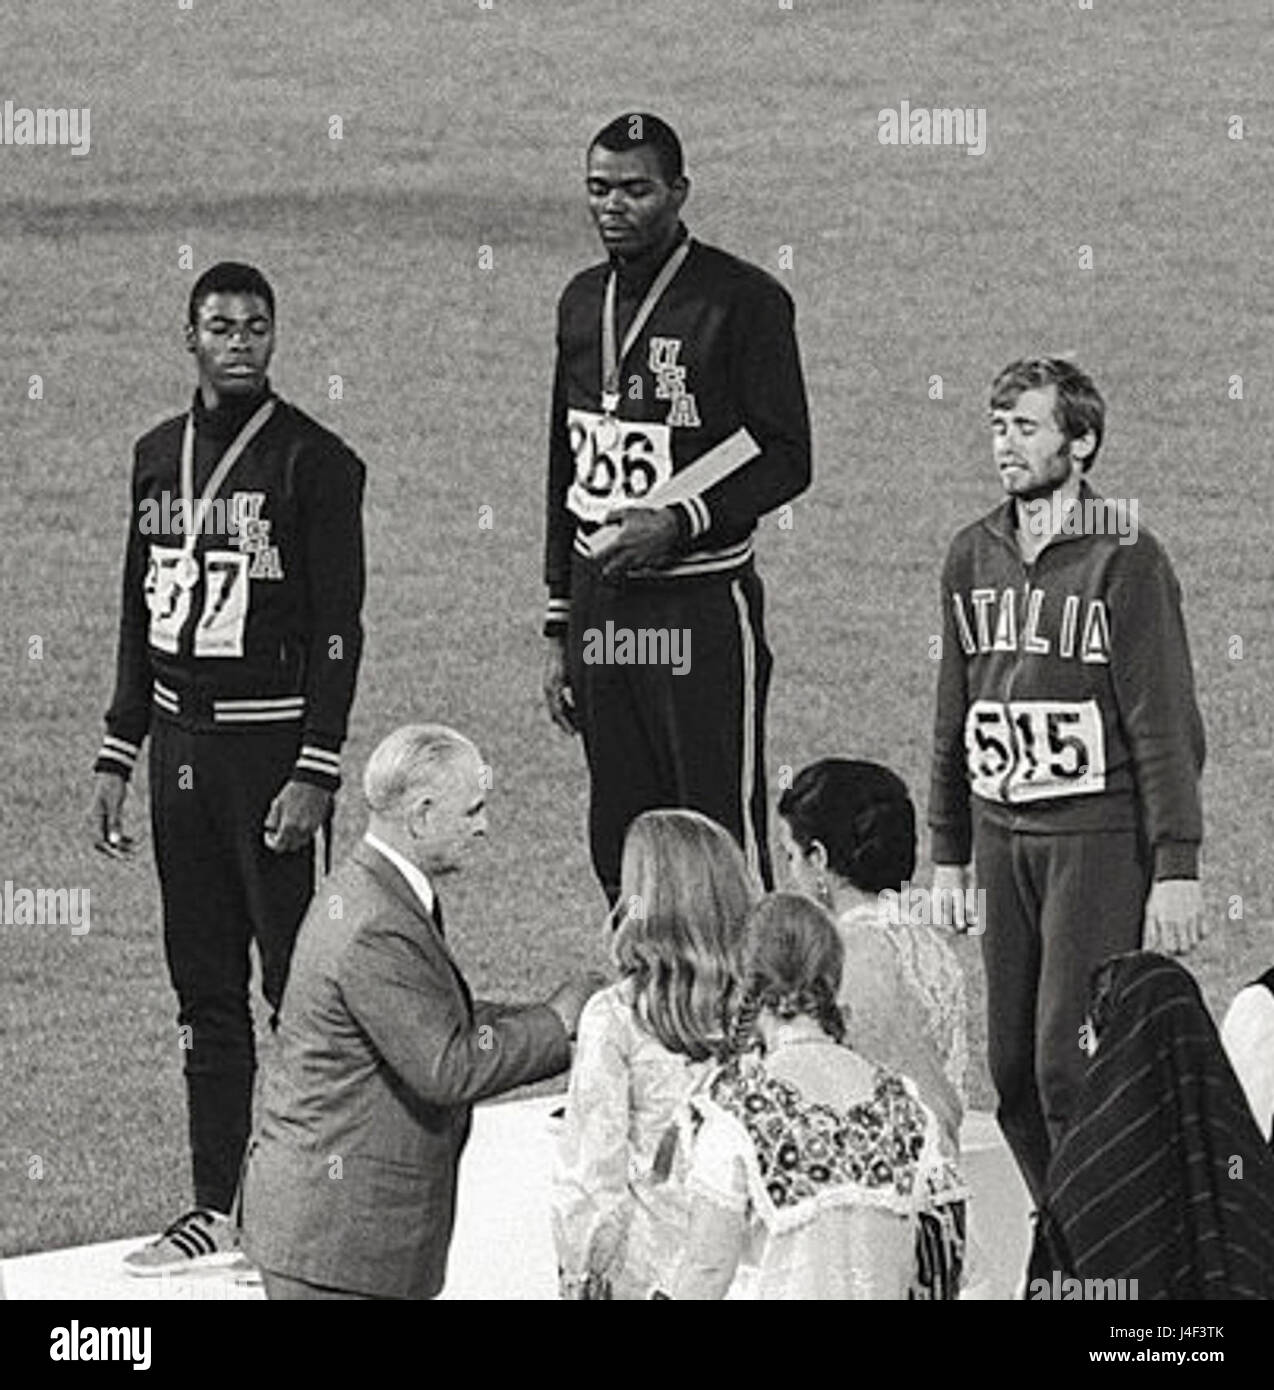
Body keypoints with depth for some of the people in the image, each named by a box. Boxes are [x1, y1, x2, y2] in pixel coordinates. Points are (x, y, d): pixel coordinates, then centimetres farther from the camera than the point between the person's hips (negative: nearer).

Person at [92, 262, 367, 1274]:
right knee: (203, 988, 9)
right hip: (179, 741, 6)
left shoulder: (313, 461, -6)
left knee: (301, 988, -6)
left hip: (272, 744, -6)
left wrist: (316, 773, -15)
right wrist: (119, 755, 13)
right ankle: (217, 1210, 13)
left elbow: (338, 628, -9)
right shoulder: (158, 458, 12)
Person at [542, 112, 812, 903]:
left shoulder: (743, 301, -7)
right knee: (620, 854, 7)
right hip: (601, 608, 6)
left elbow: (786, 459, -8)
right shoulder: (584, 303, 14)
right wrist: (559, 630, 16)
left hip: (702, 602, -6)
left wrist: (678, 523, -20)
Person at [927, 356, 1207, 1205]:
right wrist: (950, 853, 16)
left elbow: (1166, 722, -8)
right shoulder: (974, 558, 11)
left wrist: (1176, 870, -12)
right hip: (1004, 838, 6)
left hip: (1099, 838, -6)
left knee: (1069, 1064, -12)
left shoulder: (1125, 559, -7)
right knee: (1013, 1071, 5)